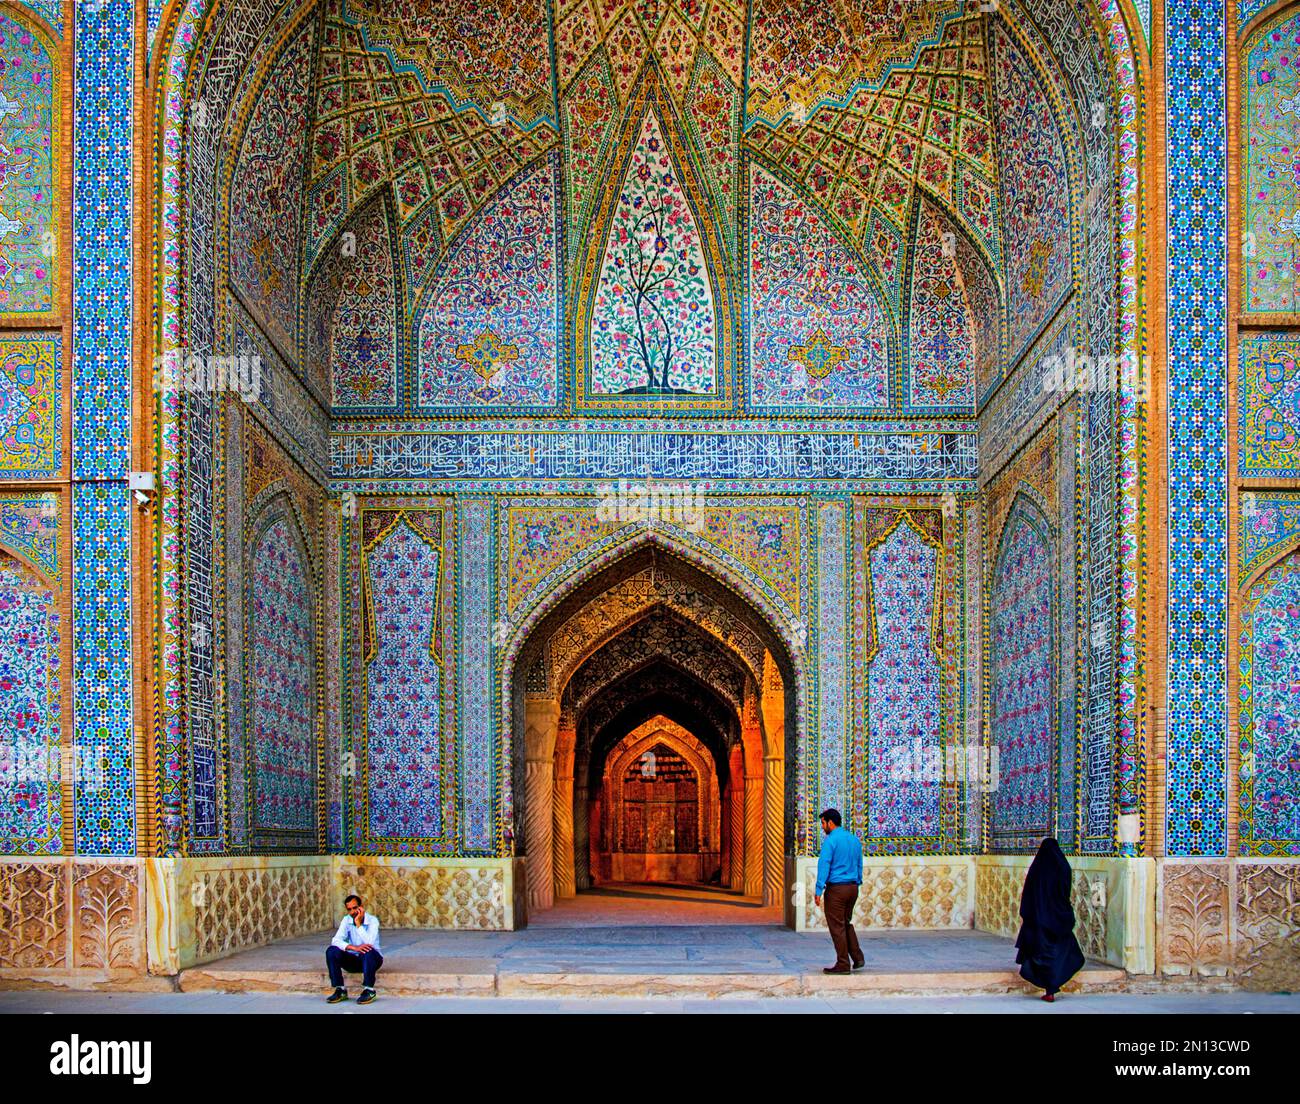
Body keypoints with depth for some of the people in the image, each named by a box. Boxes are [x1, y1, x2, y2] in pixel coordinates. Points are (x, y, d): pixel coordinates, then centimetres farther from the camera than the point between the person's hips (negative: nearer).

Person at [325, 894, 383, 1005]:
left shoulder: (373, 921, -13)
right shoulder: (347, 920, -2)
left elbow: (369, 943, -28)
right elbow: (336, 940, -16)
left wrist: (358, 924, -26)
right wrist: (354, 947, -33)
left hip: (373, 959, -4)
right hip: (354, 960, 4)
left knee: (368, 951, -38)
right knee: (331, 951, -20)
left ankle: (369, 990, -26)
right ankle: (340, 990, -14)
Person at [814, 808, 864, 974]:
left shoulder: (830, 840, -13)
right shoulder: (854, 839, 11)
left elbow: (824, 866, -17)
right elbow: (859, 865, 15)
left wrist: (818, 891, -17)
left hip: (836, 888, -7)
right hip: (852, 887, 7)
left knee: (837, 926, 1)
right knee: (846, 923, 21)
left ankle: (843, 964, 3)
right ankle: (857, 957, 12)